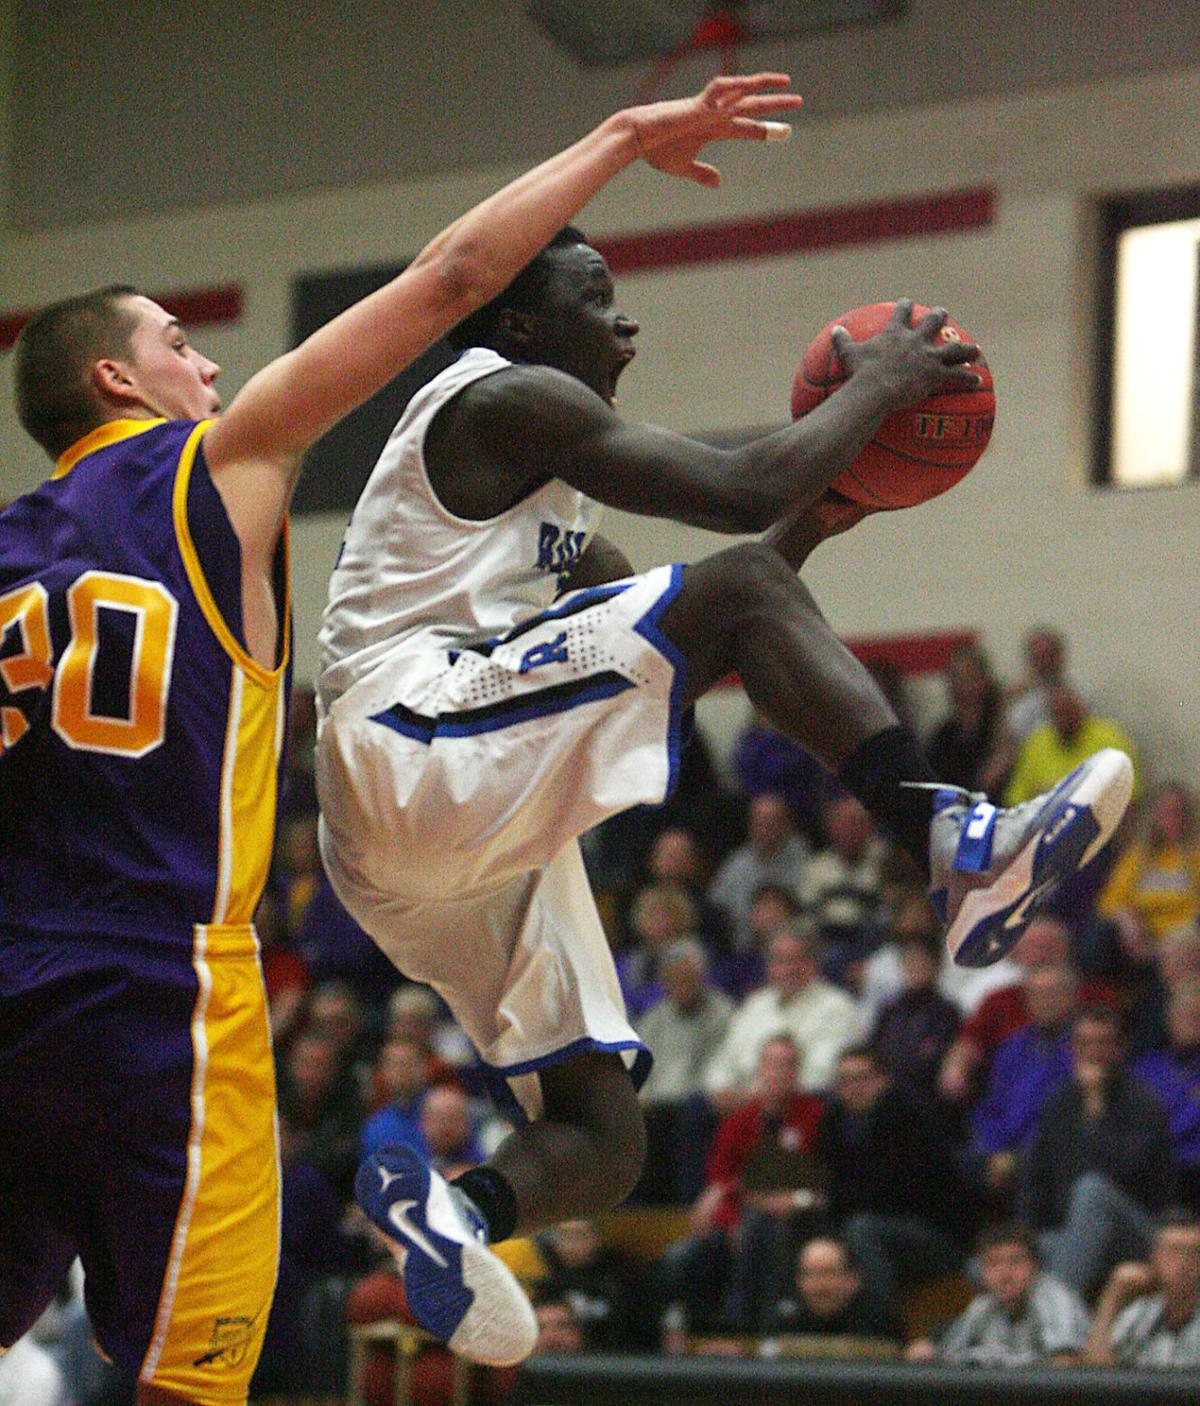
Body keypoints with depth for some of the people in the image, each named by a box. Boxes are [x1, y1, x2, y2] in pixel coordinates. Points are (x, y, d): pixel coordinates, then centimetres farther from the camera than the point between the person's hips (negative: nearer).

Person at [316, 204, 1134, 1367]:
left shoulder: (537, 482, 31)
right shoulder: (510, 398, -1)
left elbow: (673, 655, 29)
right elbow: (742, 492, -11)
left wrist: (817, 515, 22)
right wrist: (875, 385, 4)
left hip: (480, 832, 10)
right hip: (408, 755, -10)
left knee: (601, 1139, 4)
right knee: (741, 589, -19)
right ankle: (954, 844, -28)